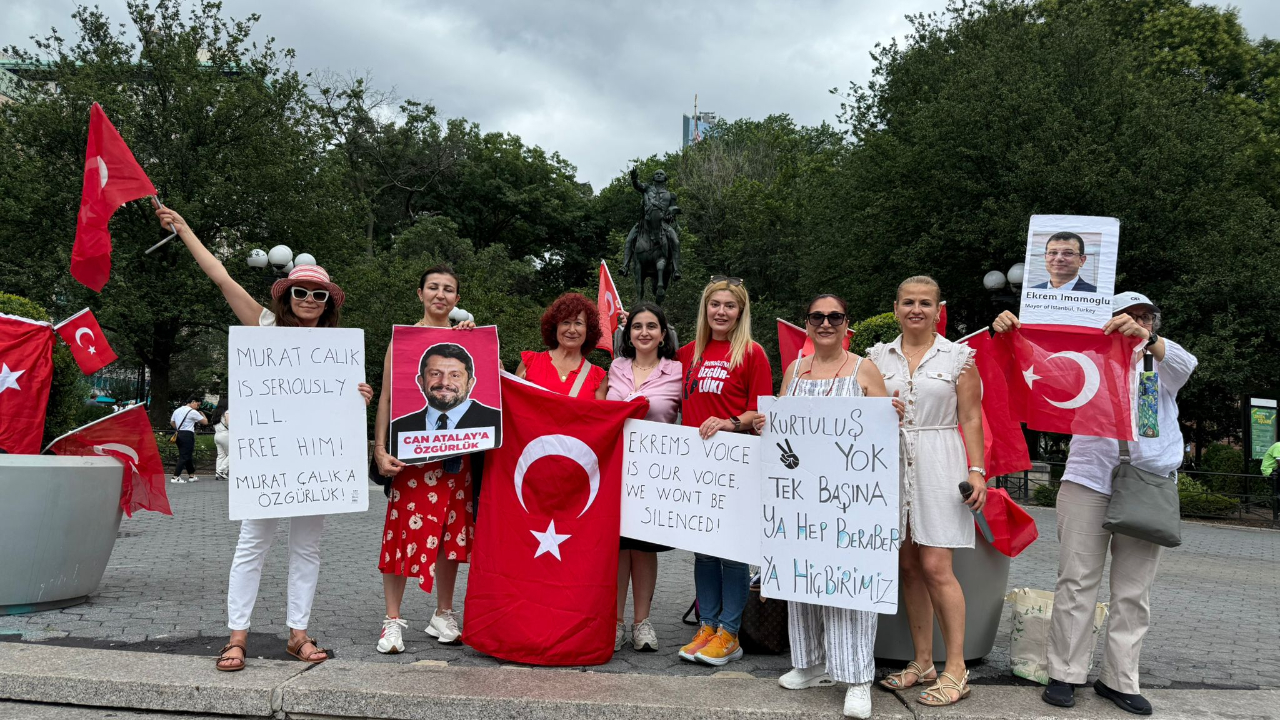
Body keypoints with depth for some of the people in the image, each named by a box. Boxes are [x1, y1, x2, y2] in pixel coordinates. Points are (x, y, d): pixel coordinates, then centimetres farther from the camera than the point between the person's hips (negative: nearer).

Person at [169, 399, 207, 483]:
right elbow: (205, 422, -5)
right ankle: (175, 477, -11)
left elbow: (172, 422, 24)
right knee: (184, 457, -7)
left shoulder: (177, 410, 15)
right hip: (188, 435, -9)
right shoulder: (193, 412, -8)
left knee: (187, 456, 16)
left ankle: (191, 475, 22)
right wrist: (203, 414, 14)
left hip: (179, 434, 9)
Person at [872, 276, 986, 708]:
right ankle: (922, 663, 18)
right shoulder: (879, 356, 10)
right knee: (908, 566, 7)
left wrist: (977, 470, -7)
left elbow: (971, 419, 0)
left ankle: (956, 670, 3)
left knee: (936, 567, -8)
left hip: (938, 465, -3)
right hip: (891, 464, 4)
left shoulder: (958, 356, 2)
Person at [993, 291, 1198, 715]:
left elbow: (1185, 364, -7)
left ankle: (1119, 679, 13)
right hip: (1088, 485, -1)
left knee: (1134, 592, 4)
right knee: (1077, 583, -2)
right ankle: (1065, 674, 4)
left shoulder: (1162, 367, 15)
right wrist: (1007, 331, -13)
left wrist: (1147, 339, -28)